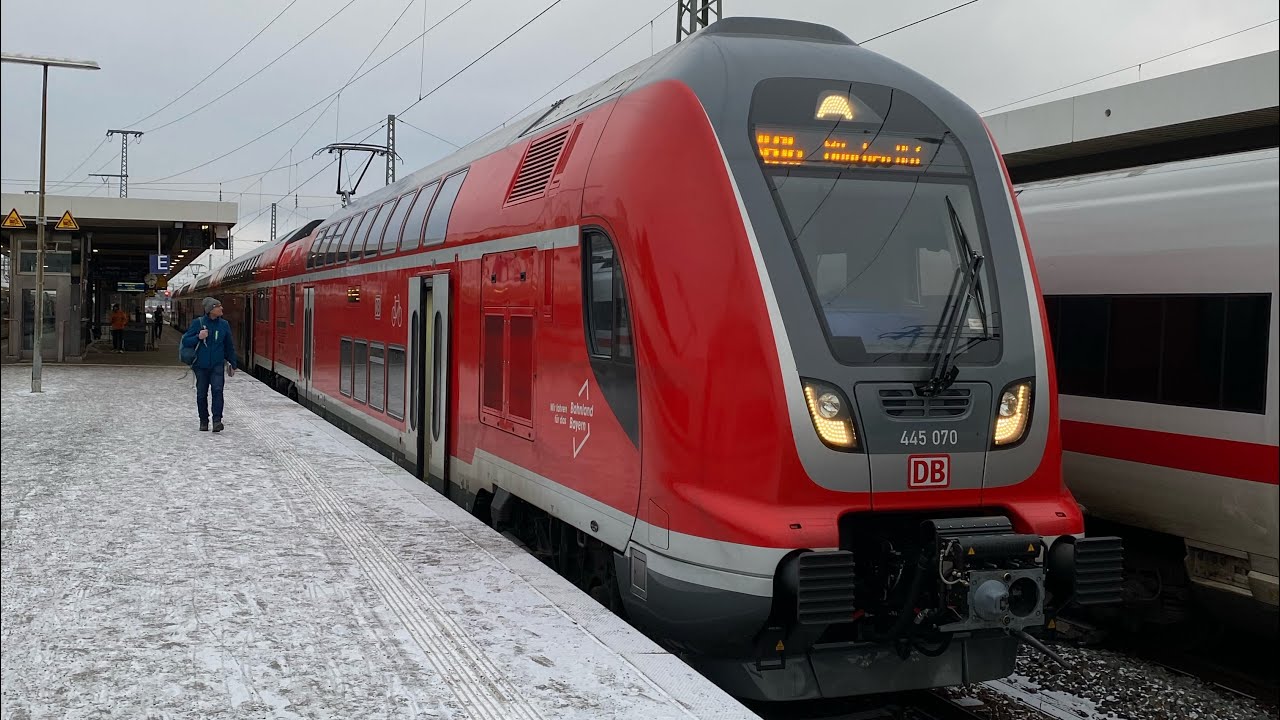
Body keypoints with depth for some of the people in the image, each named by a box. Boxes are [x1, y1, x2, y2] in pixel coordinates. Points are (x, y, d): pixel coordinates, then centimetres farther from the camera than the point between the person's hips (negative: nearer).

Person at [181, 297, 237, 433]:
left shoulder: (224, 325, 2)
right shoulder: (198, 323, -4)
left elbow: (229, 346, 12)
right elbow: (185, 341, -1)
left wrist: (233, 365, 15)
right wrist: (198, 337, -19)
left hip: (217, 365, 0)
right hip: (201, 365, 0)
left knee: (217, 390, -18)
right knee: (201, 394, 7)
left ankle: (217, 420, -19)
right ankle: (203, 421, 22)